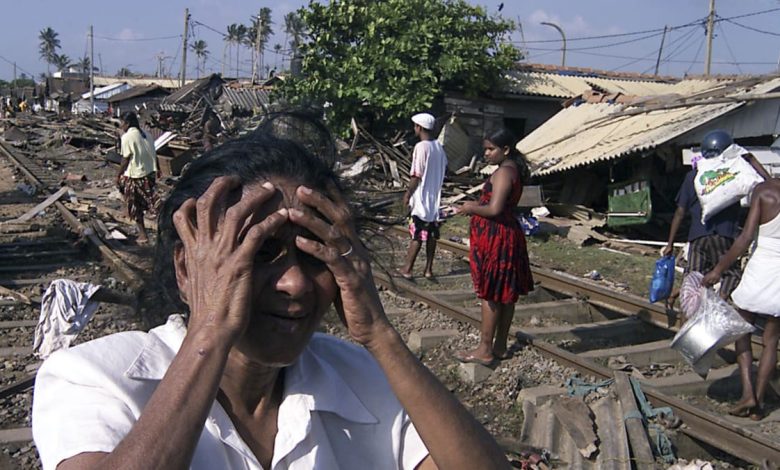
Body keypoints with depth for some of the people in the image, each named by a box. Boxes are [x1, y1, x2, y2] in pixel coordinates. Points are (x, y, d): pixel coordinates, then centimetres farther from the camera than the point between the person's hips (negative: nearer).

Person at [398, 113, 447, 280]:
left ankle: (407, 269, 5)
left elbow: (416, 175, -17)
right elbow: (444, 168, 14)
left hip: (421, 198, -7)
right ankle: (428, 269, 14)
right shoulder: (439, 146, 6)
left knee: (417, 235, -2)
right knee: (431, 234, 9)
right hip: (435, 197, 7)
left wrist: (408, 193, -8)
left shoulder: (421, 147, -17)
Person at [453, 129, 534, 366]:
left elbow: (494, 209, -25)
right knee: (506, 293, 13)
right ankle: (500, 346, 23)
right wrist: (477, 205, 11)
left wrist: (472, 209, -9)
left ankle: (485, 351, 4)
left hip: (496, 237, -10)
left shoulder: (503, 172, -18)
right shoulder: (514, 170, 13)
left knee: (491, 294, -3)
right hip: (508, 234, 10)